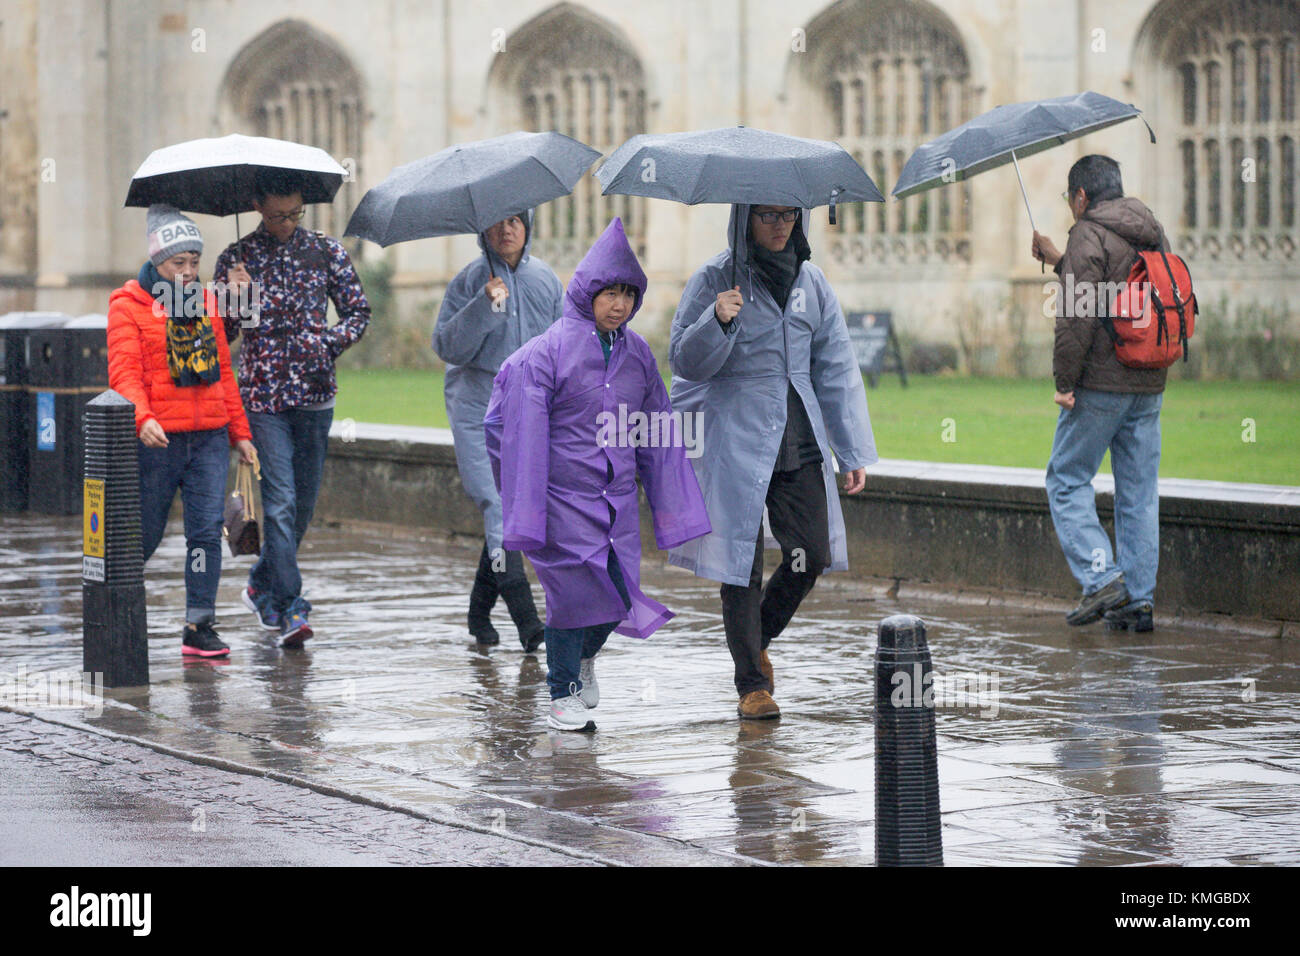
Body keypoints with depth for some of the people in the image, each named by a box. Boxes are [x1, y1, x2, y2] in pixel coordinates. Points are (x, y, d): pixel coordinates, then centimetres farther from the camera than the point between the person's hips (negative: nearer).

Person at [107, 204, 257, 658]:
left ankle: (200, 625, -1)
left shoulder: (204, 301, 14)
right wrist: (142, 418, -29)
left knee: (207, 530, -5)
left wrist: (239, 432, 16)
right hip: (158, 438, -4)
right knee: (145, 534, 4)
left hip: (210, 437, 4)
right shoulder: (129, 305, -3)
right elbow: (124, 371, -13)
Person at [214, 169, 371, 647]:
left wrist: (328, 344, -7)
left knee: (303, 503, 9)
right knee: (280, 502, -11)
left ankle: (262, 587, 29)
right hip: (263, 394, -2)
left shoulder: (327, 252, 6)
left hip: (315, 392, 3)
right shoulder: (236, 259, 2)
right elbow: (222, 333, 4)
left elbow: (358, 311, 11)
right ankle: (290, 608, -11)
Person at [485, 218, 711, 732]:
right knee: (572, 592, -4)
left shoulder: (638, 353, 5)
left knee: (619, 595, 4)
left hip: (618, 497, 5)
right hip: (565, 496, -5)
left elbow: (659, 434, 12)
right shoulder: (548, 352, -11)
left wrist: (670, 506, 10)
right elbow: (522, 434, -11)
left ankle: (586, 656, 37)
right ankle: (563, 694, 16)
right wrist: (524, 514, -13)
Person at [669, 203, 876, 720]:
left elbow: (837, 370, 12)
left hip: (801, 442, 4)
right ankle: (751, 684, 8)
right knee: (743, 562, -3)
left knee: (811, 555, -1)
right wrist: (717, 322, -24)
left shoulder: (811, 282, 10)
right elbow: (685, 361, -4)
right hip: (735, 440, -4)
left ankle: (758, 640, 25)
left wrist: (854, 452, 9)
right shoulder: (715, 279, -2)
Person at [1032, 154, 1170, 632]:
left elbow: (1078, 316, -18)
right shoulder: (1154, 234, 14)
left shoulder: (1088, 235, -10)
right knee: (1139, 490, 8)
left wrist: (1065, 381, -14)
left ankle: (1100, 576, -11)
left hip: (1100, 383, -7)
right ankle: (1139, 597, 7)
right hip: (1149, 383, 7)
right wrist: (1059, 261, 32)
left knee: (1067, 480, 2)